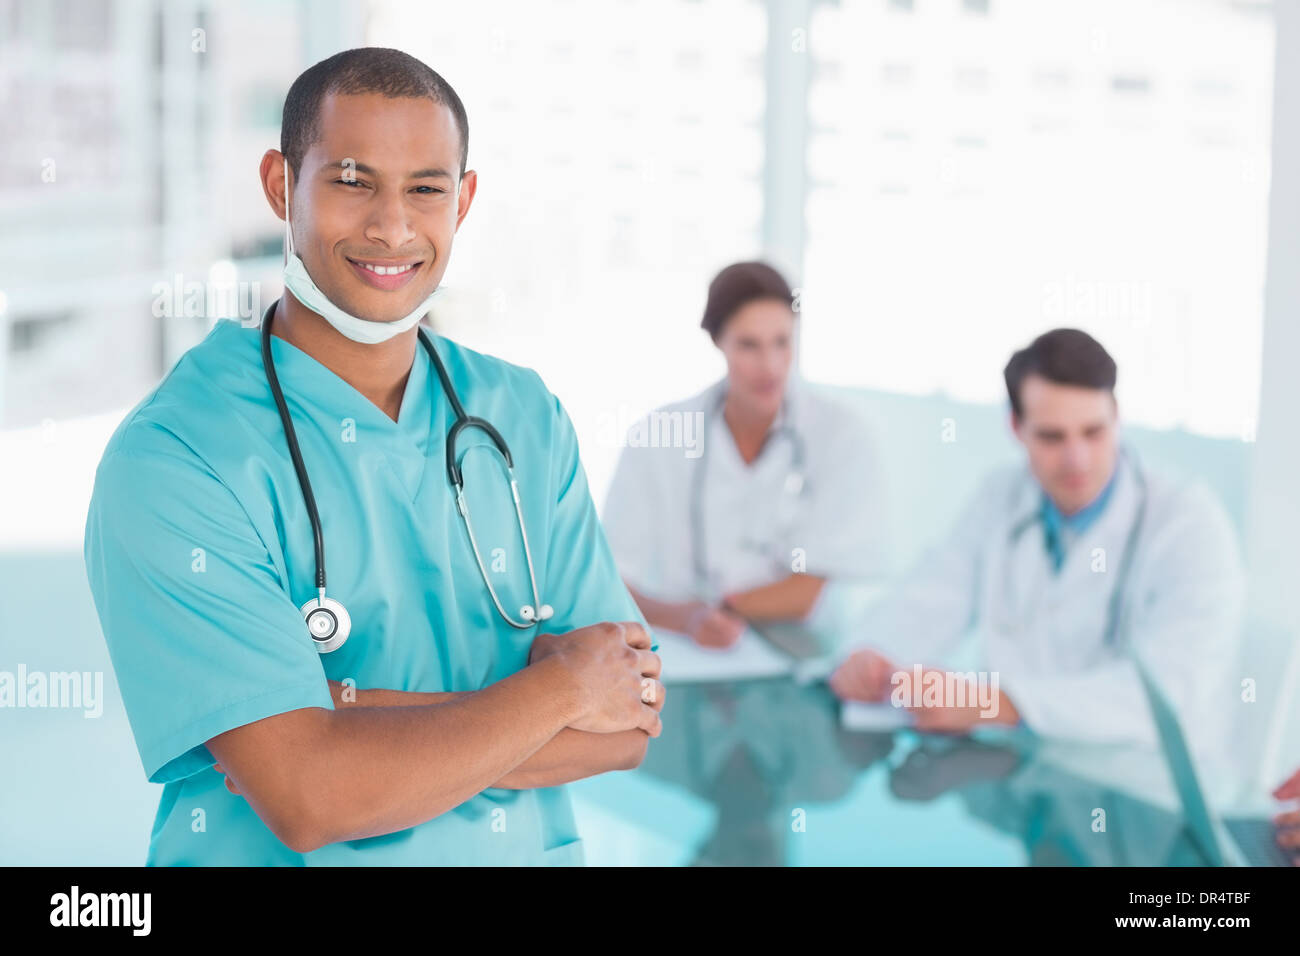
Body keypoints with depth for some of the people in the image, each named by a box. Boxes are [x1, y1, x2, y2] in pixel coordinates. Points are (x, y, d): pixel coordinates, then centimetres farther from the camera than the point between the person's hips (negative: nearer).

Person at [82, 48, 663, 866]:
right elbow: (305, 801, -17)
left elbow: (631, 721, 1)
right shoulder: (171, 458, -10)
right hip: (279, 862, -3)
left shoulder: (525, 416, 5)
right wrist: (561, 686, -7)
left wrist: (380, 730, -12)